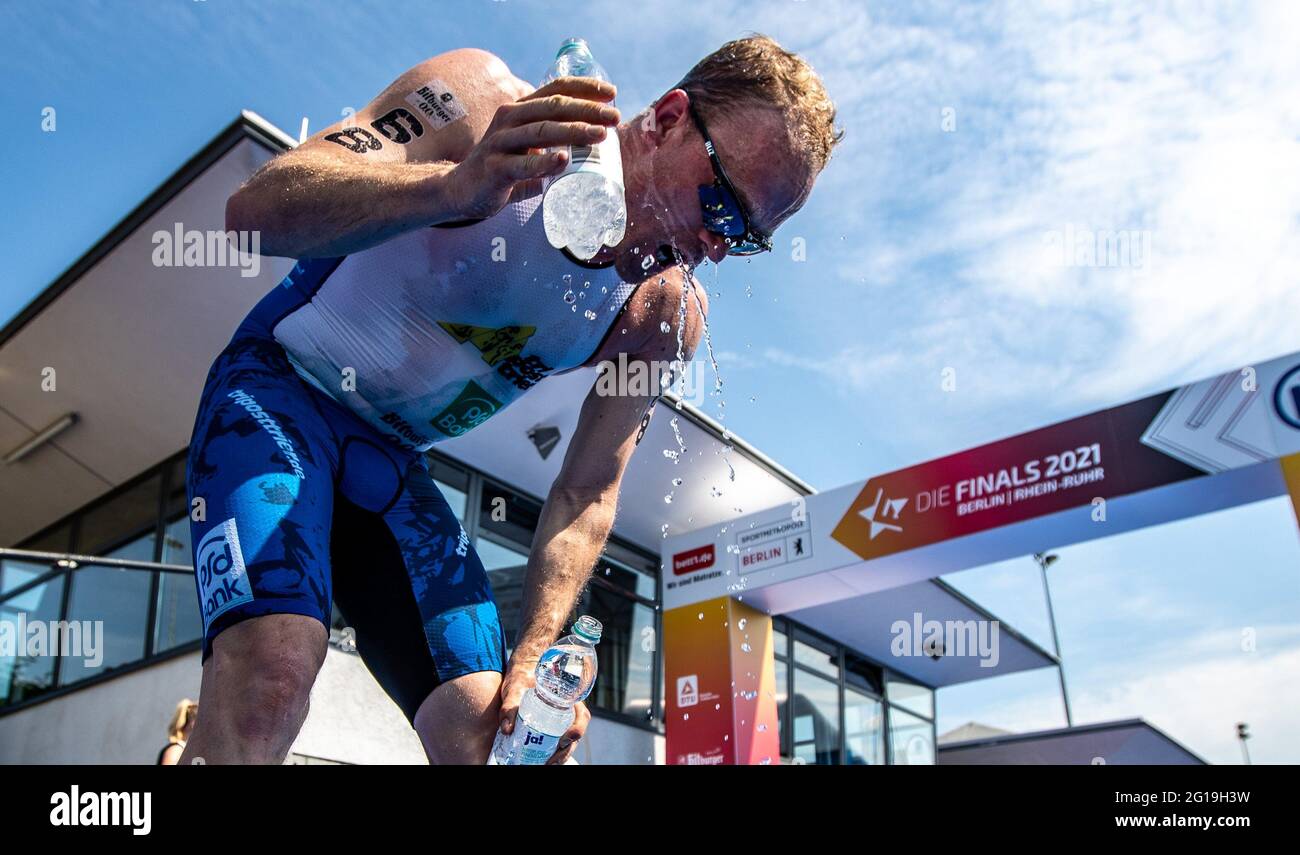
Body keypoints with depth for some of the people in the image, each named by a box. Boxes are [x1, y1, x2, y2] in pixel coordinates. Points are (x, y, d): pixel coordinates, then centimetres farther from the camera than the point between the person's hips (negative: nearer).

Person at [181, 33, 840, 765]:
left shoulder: (666, 316, -7)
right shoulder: (483, 101, -19)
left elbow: (585, 498, -2)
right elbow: (257, 208, -30)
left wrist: (533, 656, -16)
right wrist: (452, 188, -48)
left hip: (395, 463, 5)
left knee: (485, 727, -4)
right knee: (271, 679, -28)